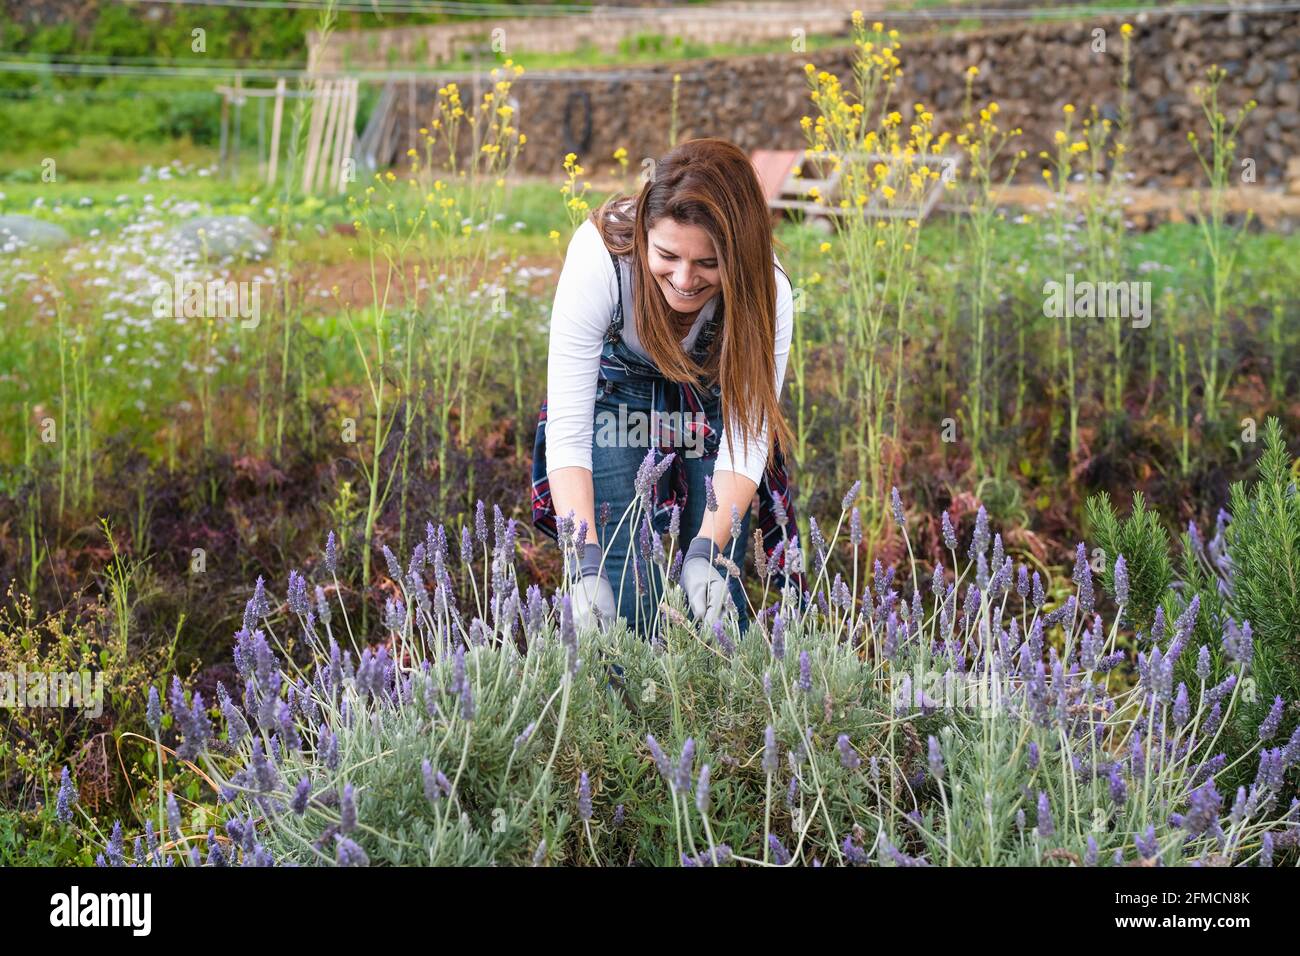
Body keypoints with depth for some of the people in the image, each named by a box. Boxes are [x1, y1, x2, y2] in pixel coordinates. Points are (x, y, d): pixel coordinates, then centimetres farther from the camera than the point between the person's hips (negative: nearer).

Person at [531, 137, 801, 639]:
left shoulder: (766, 293, -31)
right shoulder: (600, 258, -36)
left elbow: (748, 436, -27)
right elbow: (567, 431, -35)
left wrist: (707, 552, -42)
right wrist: (586, 564, -46)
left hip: (714, 411, 1)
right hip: (616, 402, -1)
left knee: (713, 601, -6)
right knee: (624, 599, -12)